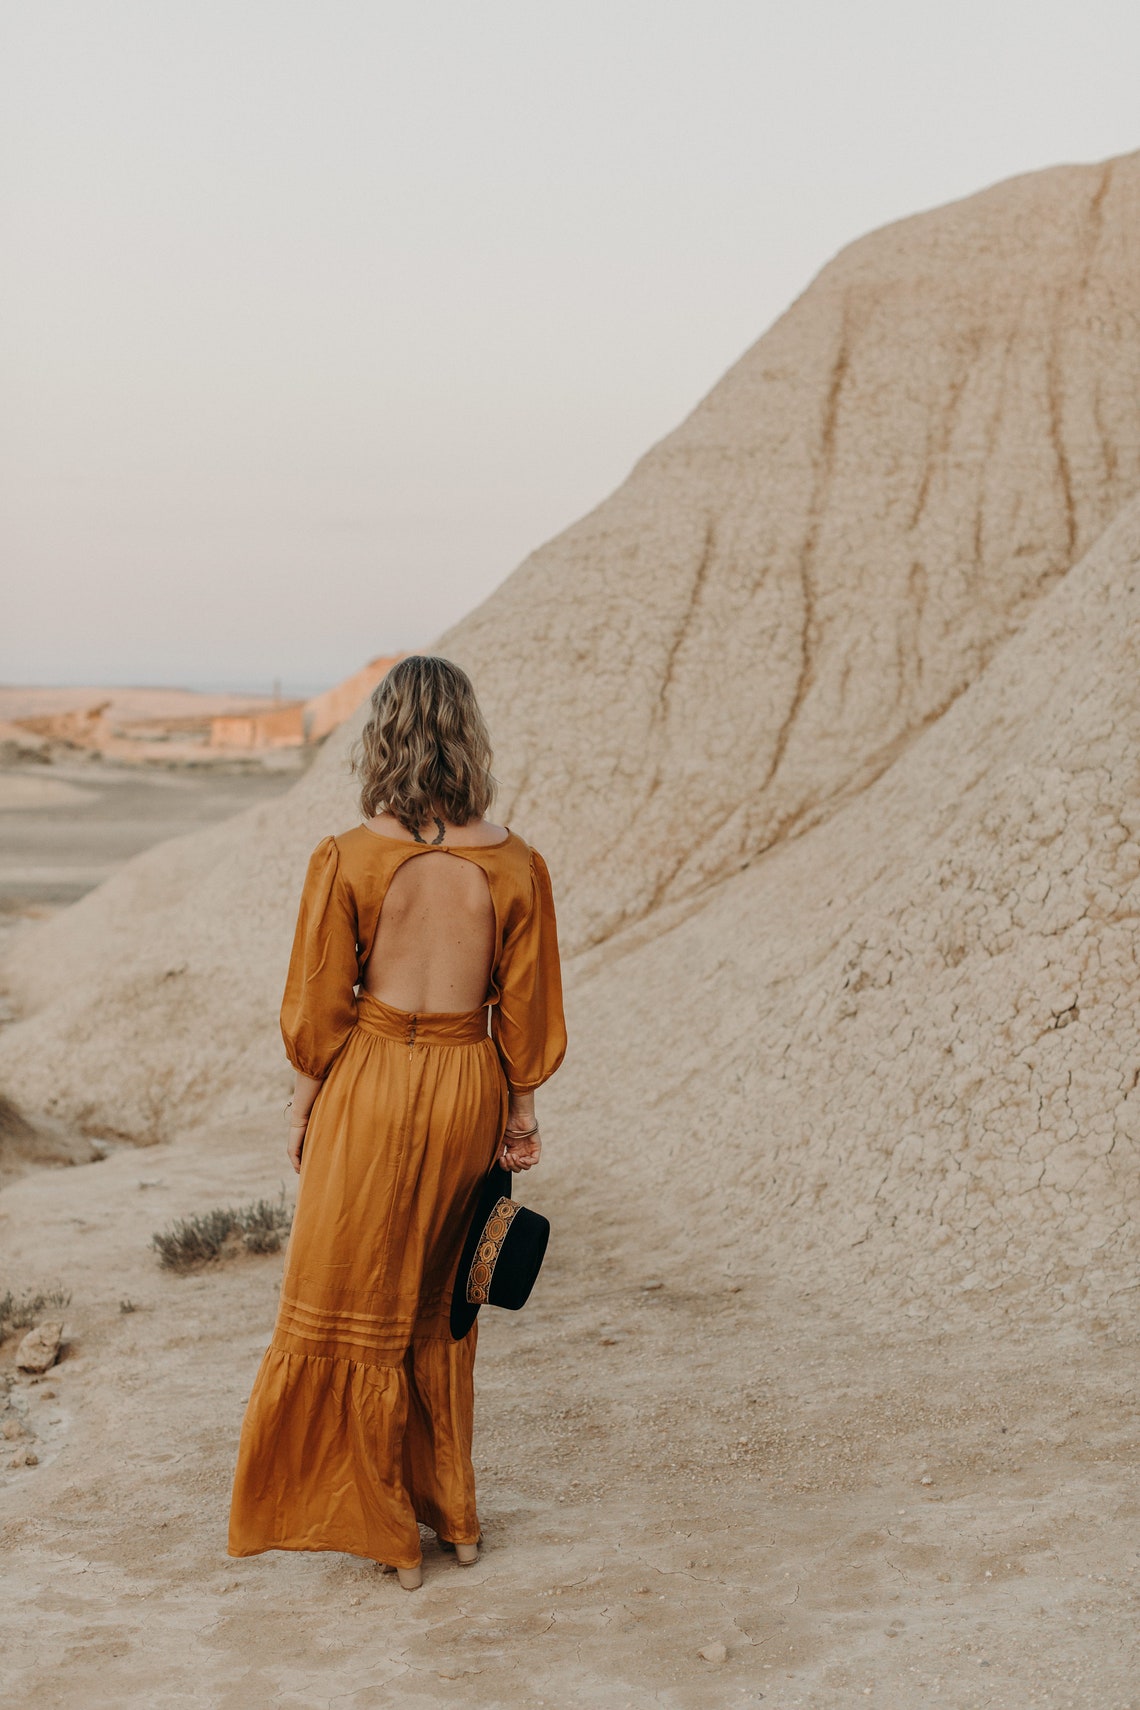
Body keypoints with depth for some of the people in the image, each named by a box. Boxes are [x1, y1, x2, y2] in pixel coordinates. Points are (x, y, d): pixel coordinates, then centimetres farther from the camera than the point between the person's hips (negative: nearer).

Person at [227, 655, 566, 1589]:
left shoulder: (347, 861, -15)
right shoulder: (515, 863, -9)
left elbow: (317, 1009, -8)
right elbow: (526, 1010, -2)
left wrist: (306, 1103, 6)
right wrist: (521, 1108, 10)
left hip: (372, 1082, -3)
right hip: (469, 1087, 3)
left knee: (351, 1309, 13)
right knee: (438, 1307, 22)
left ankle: (382, 1524, 22)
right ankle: (451, 1512, 32)